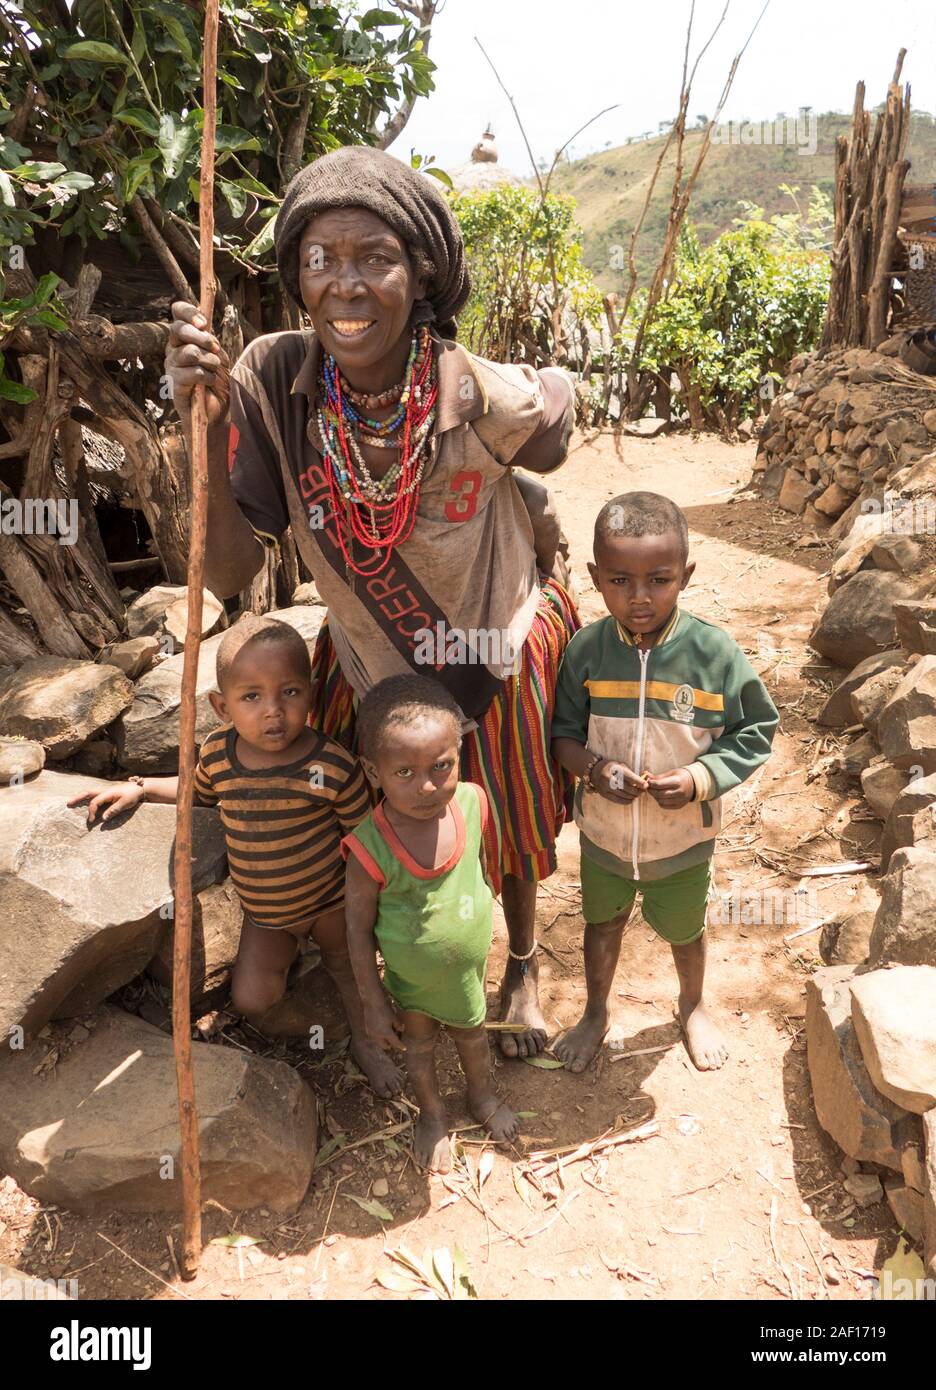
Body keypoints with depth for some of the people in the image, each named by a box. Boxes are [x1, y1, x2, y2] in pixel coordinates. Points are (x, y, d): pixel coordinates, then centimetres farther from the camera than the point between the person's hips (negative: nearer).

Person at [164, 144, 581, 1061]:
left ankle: (521, 967, 55)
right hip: (368, 667, 2)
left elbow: (559, 397, -4)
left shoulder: (488, 402, -29)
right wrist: (207, 426, -37)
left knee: (508, 833, 22)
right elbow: (229, 574, -26)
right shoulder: (272, 382, -24)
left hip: (497, 657, -1)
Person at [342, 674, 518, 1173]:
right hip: (412, 980, -3)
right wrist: (374, 1003, -11)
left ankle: (482, 1096, 60)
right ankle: (432, 1115, 56)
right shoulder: (371, 849, -36)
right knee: (420, 1044, 26)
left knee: (472, 1033, 30)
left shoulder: (471, 802, -25)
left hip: (469, 967, 3)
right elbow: (359, 929, -20)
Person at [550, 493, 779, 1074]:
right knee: (602, 922, 25)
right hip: (603, 830, 1)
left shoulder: (715, 652, -21)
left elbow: (756, 732, -10)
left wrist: (699, 779, -24)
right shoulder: (586, 649, -17)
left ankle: (693, 1006, 57)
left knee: (685, 929, 25)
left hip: (683, 836, -1)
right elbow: (563, 731, -5)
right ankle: (596, 1014, 52)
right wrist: (593, 768, -25)